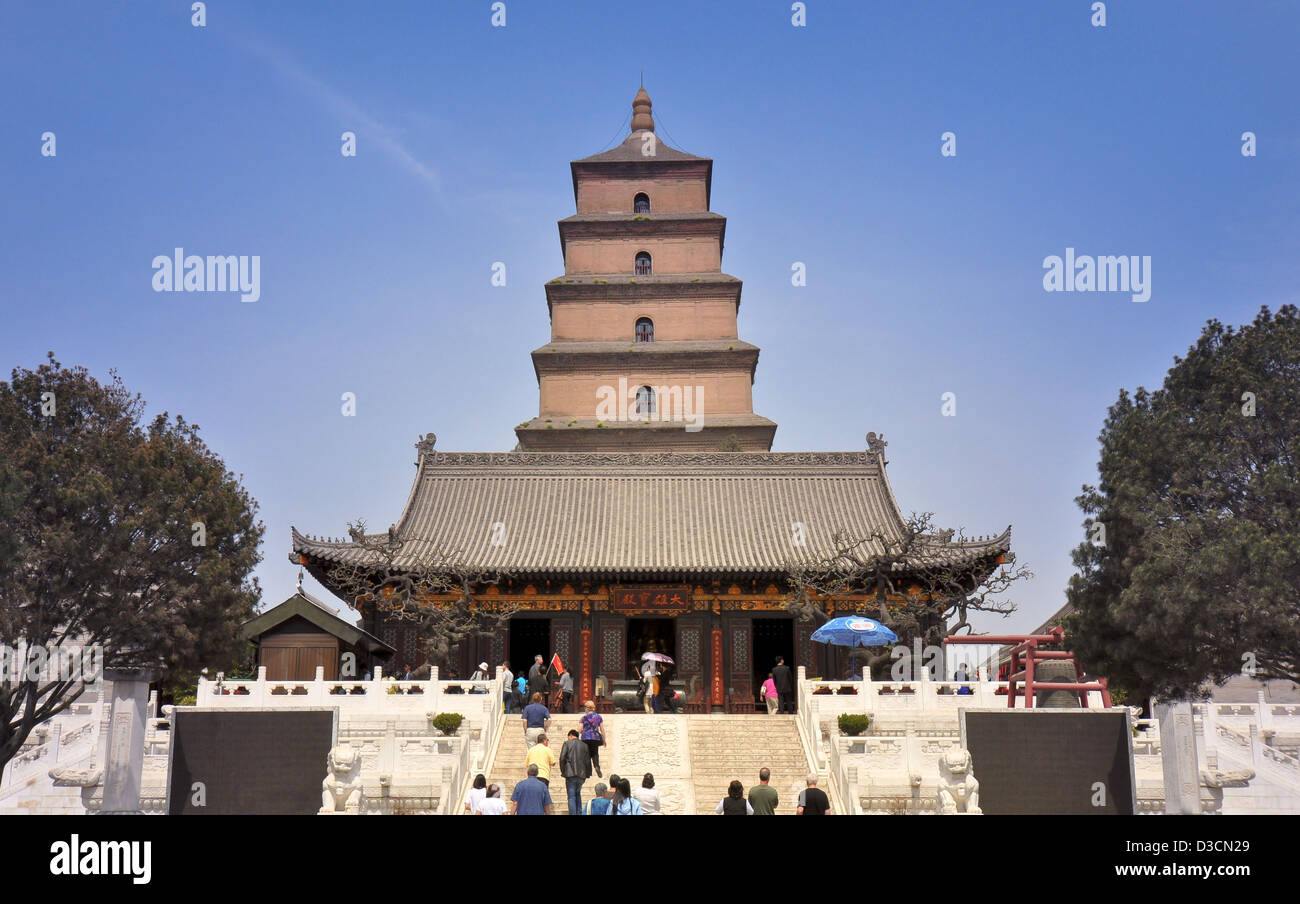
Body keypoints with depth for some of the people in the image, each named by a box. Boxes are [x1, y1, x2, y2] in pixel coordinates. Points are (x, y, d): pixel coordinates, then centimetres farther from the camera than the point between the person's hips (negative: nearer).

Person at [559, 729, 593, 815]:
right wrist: (587, 775, 14)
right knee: (577, 793, 22)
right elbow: (588, 761, 8)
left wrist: (562, 770, 5)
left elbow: (562, 758, -7)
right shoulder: (584, 745, 11)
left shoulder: (567, 743, 2)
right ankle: (579, 813, 13)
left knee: (571, 796, 0)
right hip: (581, 774, 4)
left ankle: (573, 813, -8)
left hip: (570, 774, -4)